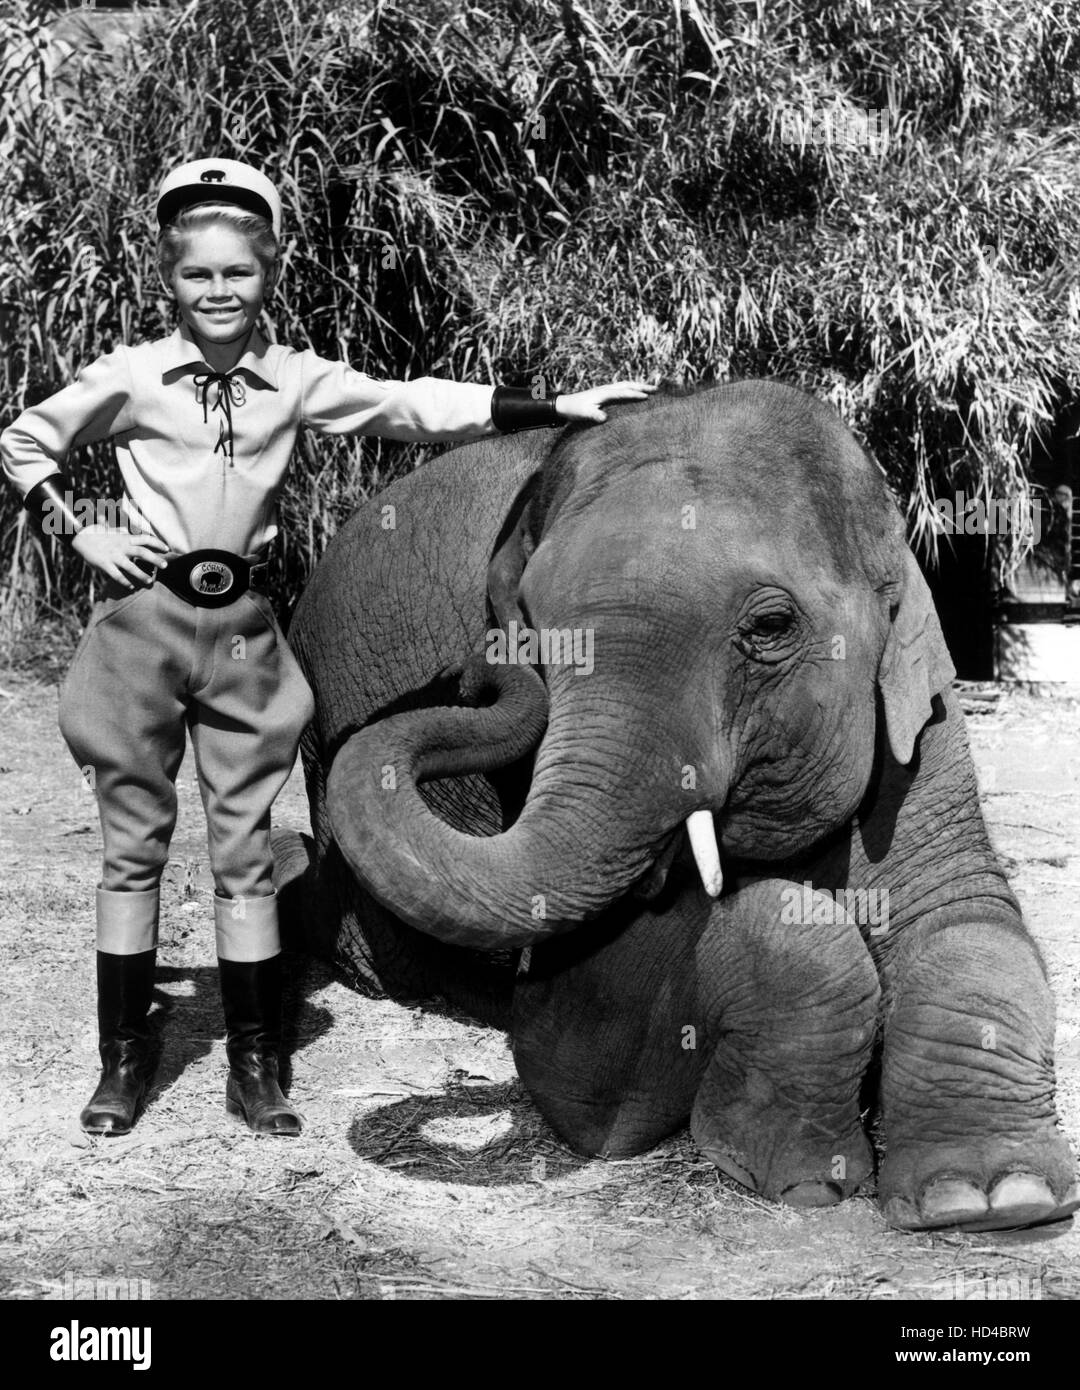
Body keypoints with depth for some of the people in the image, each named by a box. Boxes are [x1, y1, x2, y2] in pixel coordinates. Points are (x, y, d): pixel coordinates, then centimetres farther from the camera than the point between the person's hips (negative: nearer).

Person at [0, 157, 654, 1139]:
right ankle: (124, 1058, 17)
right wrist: (80, 529, -3)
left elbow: (416, 408, 1)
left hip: (242, 626, 2)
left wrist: (558, 408, -3)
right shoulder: (133, 376, -2)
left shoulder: (295, 382, 3)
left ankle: (254, 1066, 15)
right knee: (135, 845, 5)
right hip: (144, 621, -2)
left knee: (246, 848, 5)